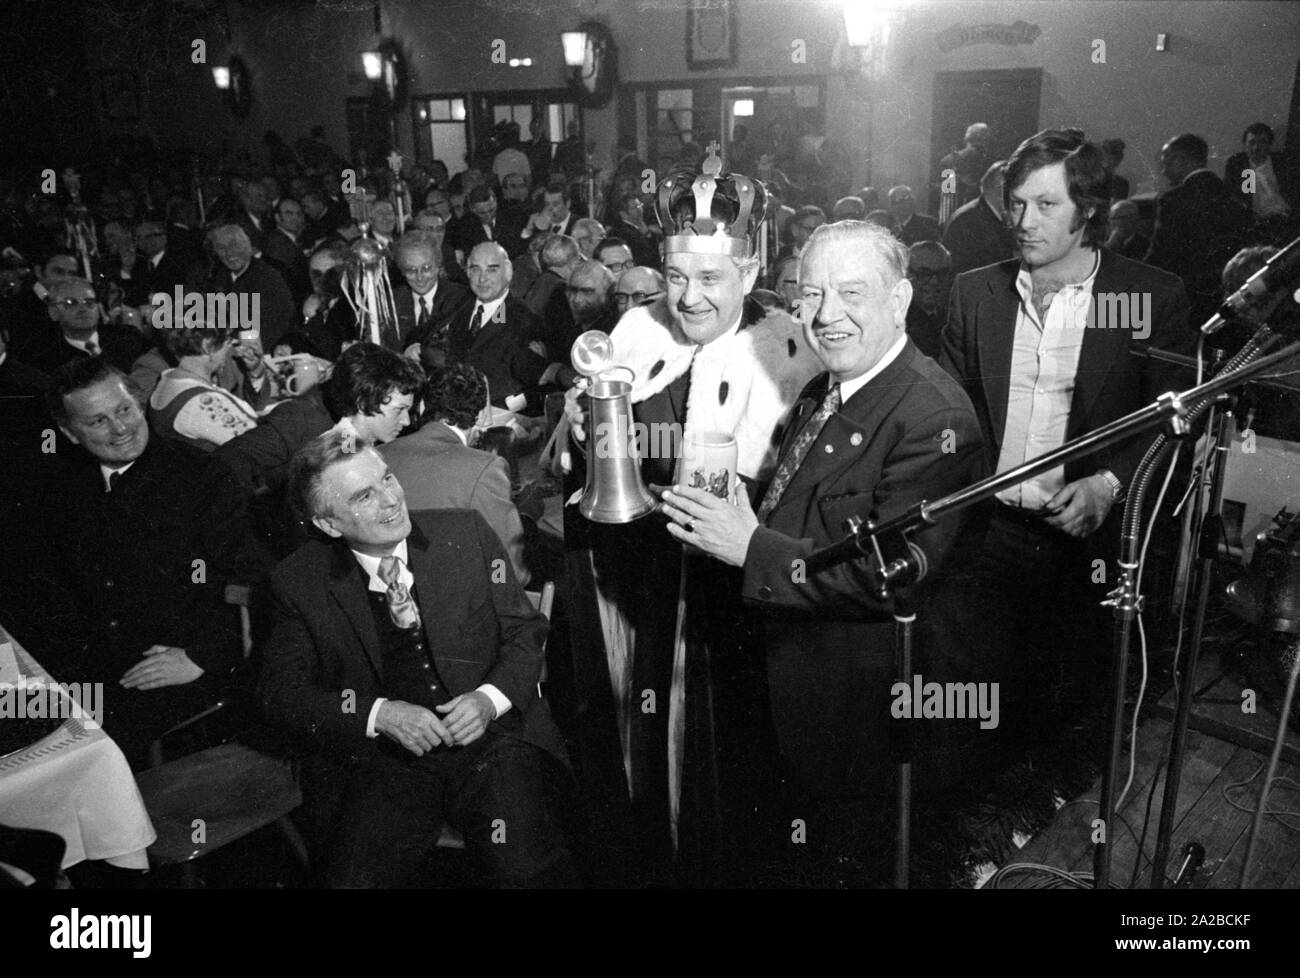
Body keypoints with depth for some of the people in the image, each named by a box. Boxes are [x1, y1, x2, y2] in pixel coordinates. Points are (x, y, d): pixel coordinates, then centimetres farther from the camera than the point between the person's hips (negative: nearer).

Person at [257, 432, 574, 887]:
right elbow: (279, 690, 1)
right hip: (382, 759, 1)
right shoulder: (299, 581, 2)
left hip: (487, 735, 0)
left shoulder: (465, 533, 3)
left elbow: (526, 632, 7)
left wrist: (490, 699, -12)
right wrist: (379, 714, -14)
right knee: (355, 878, -22)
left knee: (527, 866, -24)